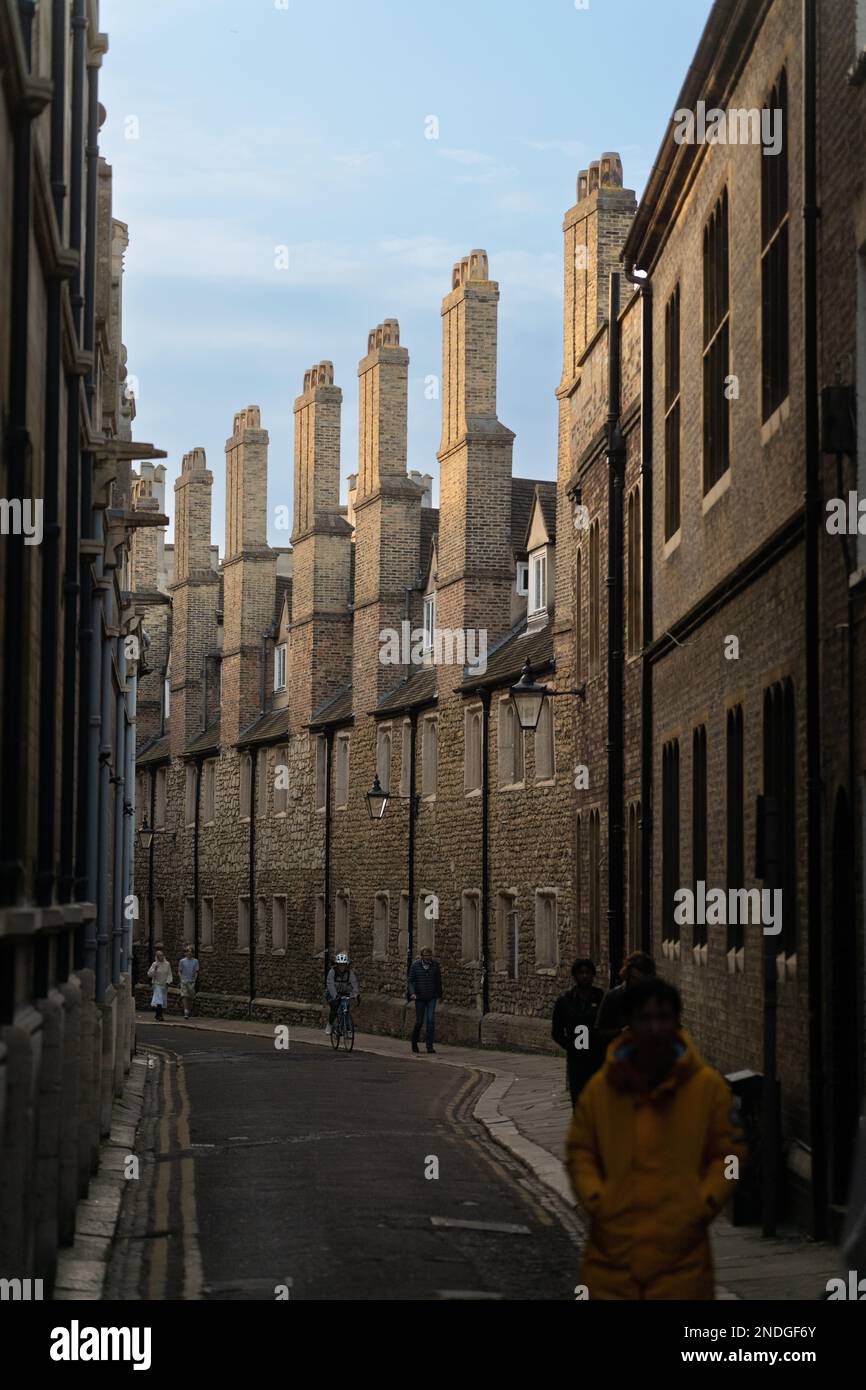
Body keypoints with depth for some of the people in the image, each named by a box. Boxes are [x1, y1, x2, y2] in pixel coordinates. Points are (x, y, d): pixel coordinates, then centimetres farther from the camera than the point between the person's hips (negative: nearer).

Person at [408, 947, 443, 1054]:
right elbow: (410, 980, -2)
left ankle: (430, 1045, -6)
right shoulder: (416, 966, -5)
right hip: (420, 998, -1)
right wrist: (412, 993, -18)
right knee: (419, 1022, 4)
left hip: (431, 998, 1)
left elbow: (438, 981, 10)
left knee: (431, 1020, -11)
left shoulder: (436, 965, -1)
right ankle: (414, 1043, 26)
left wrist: (439, 994, 18)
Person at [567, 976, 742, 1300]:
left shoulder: (708, 1086, -1)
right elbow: (580, 1152, 11)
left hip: (681, 1257, -1)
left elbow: (726, 1153, 5)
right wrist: (595, 1200, -3)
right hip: (612, 1254, 1)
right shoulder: (601, 1087, 2)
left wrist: (703, 1206, -7)